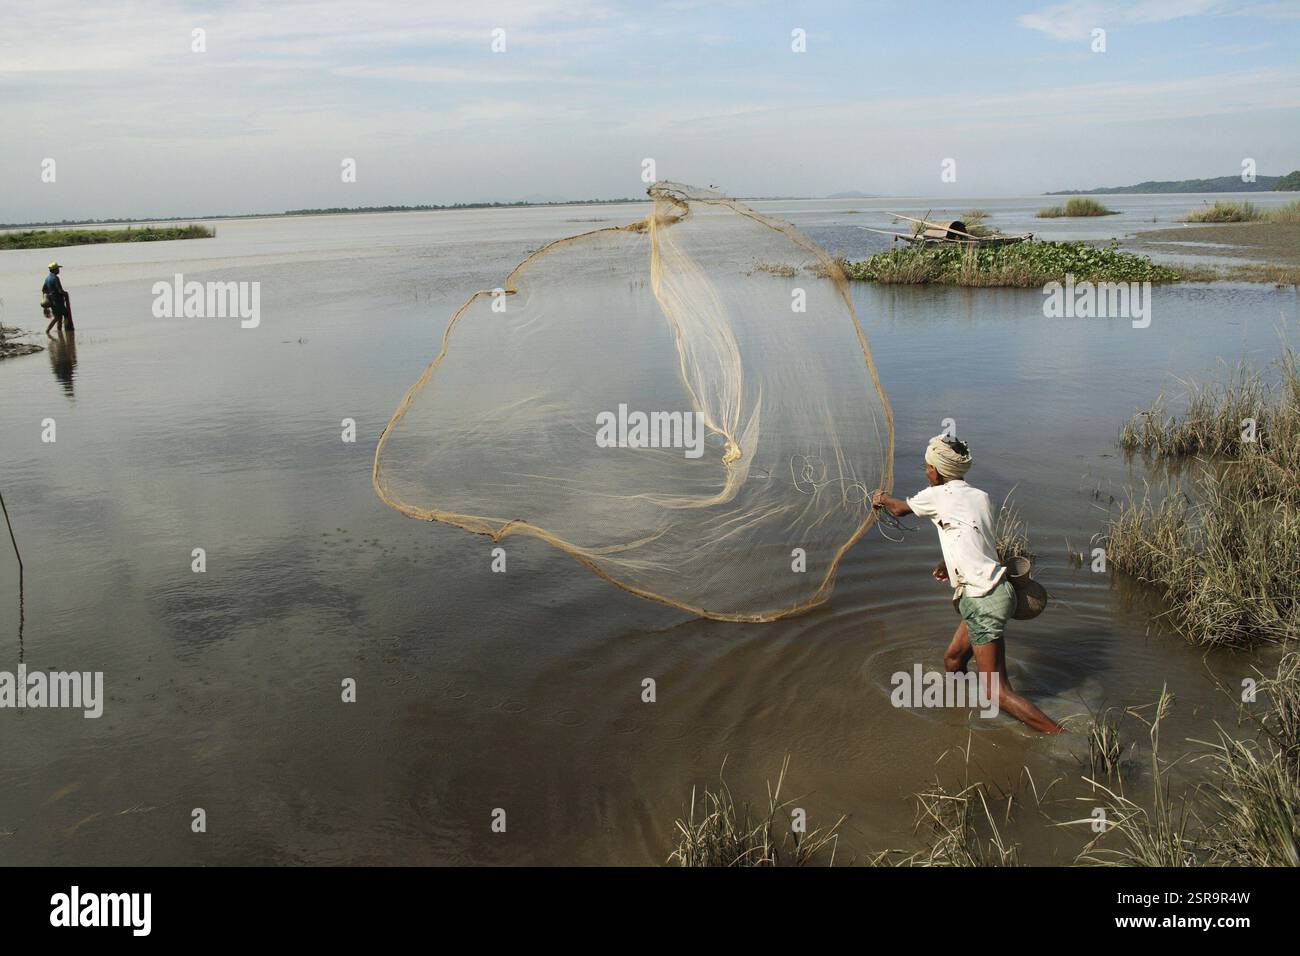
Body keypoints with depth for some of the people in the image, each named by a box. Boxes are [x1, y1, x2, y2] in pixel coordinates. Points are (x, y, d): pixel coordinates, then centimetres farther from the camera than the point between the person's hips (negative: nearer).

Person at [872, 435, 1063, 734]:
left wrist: (881, 499, 35)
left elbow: (899, 509, 14)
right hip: (995, 592, 9)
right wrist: (948, 562, 44)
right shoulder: (981, 496, 11)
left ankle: (1063, 738, -7)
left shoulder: (938, 495, -7)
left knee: (998, 692, -6)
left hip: (983, 600, -9)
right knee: (953, 660, 25)